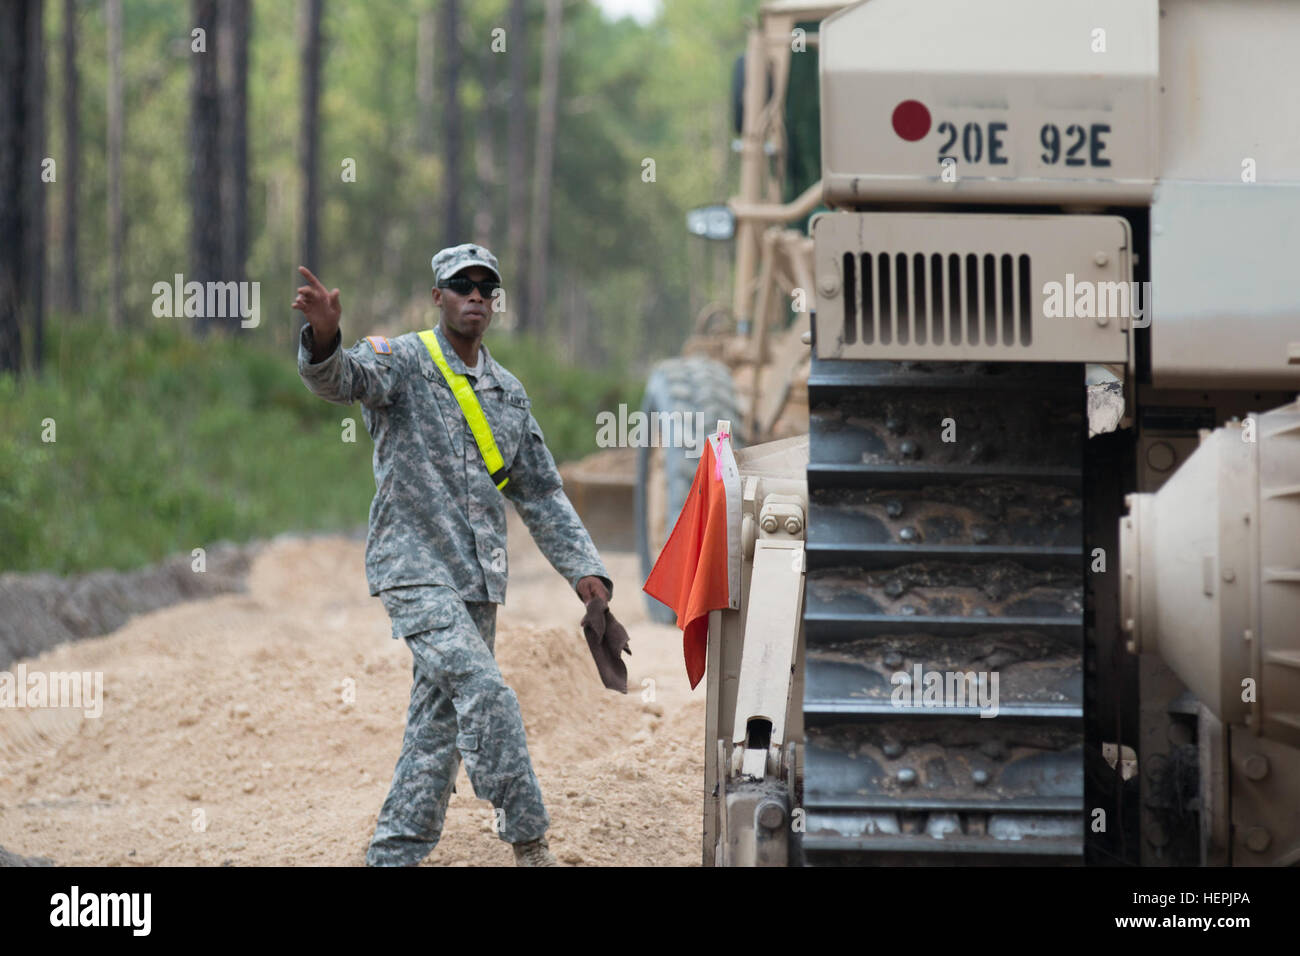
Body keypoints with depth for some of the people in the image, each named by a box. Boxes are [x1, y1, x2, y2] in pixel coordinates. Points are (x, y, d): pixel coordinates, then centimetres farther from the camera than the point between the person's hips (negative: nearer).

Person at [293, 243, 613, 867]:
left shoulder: (508, 392, 15)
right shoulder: (404, 362, -4)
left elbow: (541, 493, 19)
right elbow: (340, 378, -26)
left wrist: (583, 567, 10)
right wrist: (324, 339, -49)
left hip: (479, 580, 7)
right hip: (415, 568, -7)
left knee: (440, 720, 6)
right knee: (482, 690, -19)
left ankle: (395, 856, 13)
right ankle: (527, 839, -14)